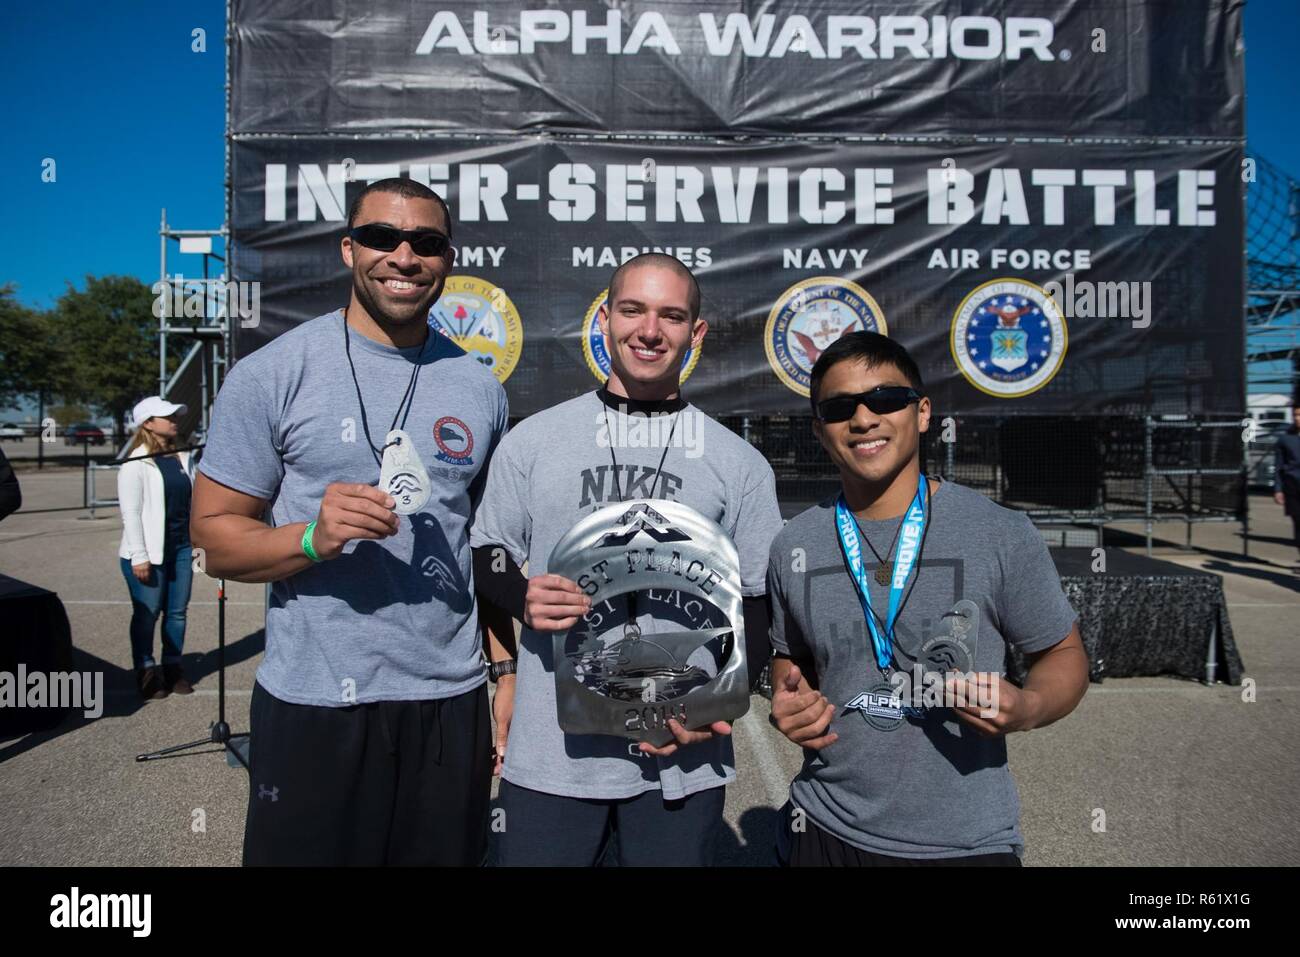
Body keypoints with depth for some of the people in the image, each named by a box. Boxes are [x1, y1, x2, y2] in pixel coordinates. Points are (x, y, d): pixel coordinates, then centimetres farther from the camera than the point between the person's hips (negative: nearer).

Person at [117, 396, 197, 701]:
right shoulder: (135, 464, -9)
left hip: (182, 548, 6)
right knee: (147, 614, 3)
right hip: (150, 552, -5)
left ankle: (173, 668, 22)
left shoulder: (183, 458, 10)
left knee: (177, 611, 10)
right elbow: (130, 512, -12)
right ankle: (147, 673, 14)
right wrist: (139, 556, -16)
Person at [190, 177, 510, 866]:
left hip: (452, 703, 3)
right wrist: (314, 538, -24)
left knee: (453, 852, 15)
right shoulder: (271, 374, -5)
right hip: (312, 706, -3)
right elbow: (216, 536, -5)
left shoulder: (480, 388, 6)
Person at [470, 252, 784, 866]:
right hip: (550, 752, 0)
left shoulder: (739, 463, 3)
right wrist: (522, 599, -11)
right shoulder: (532, 440, 3)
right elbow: (488, 554, 11)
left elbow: (759, 601, 6)